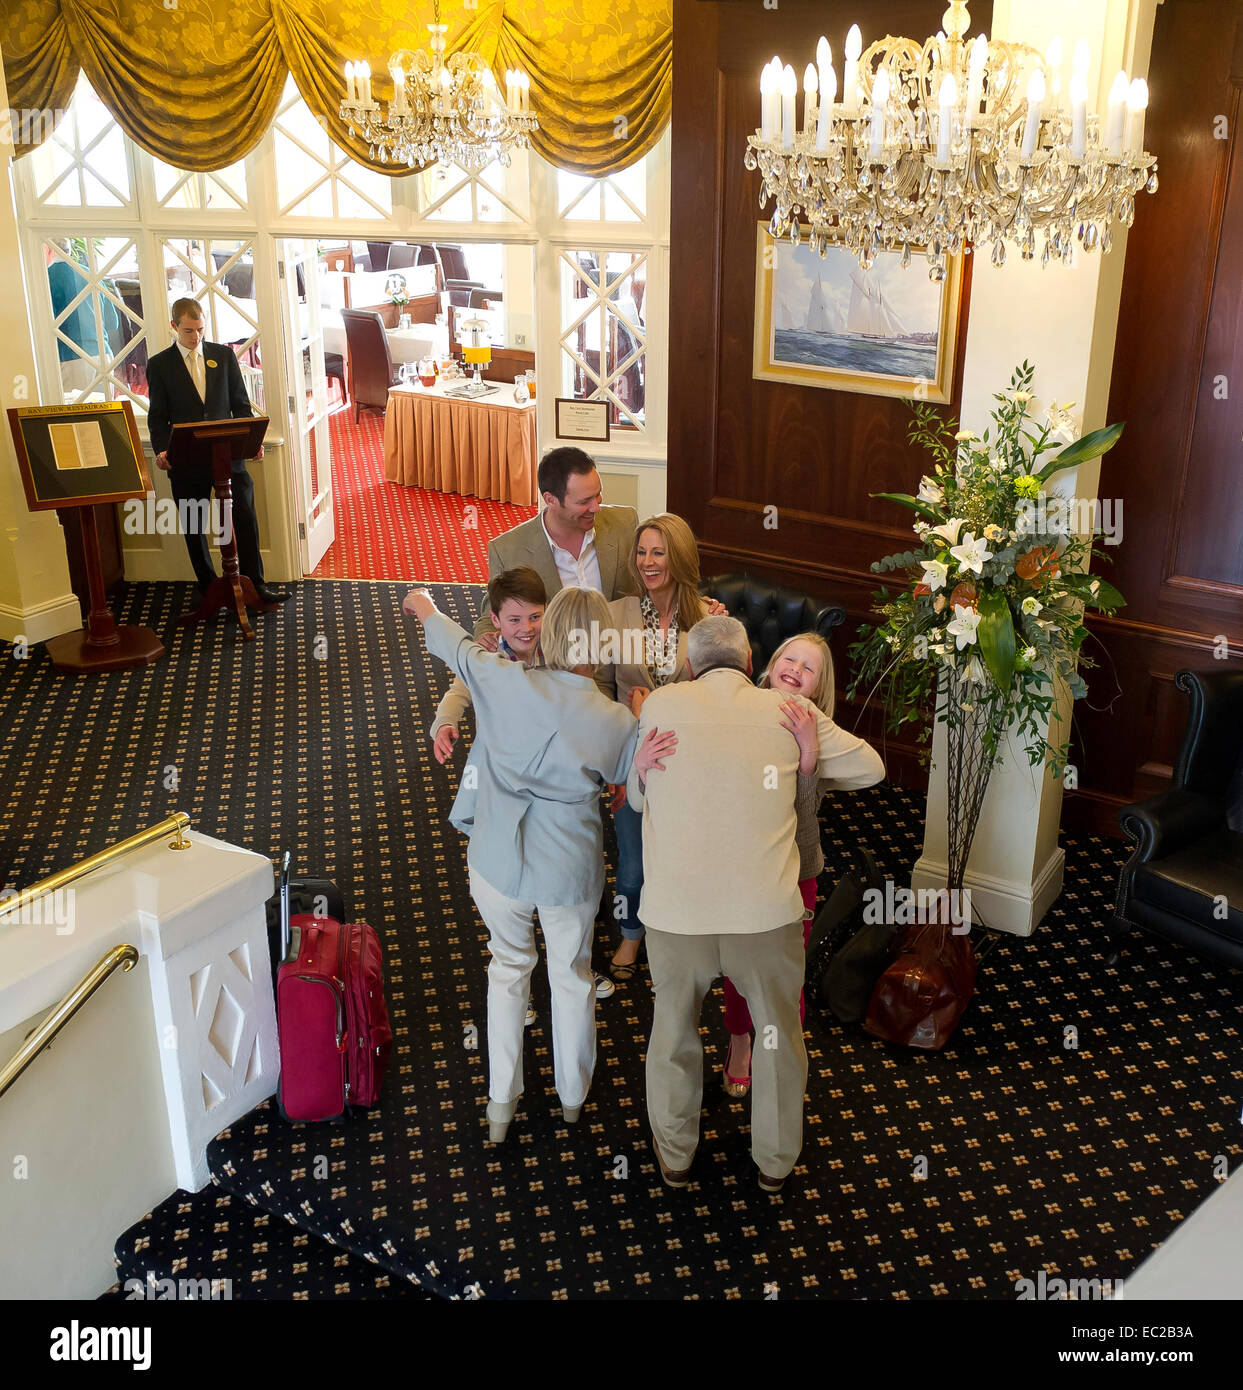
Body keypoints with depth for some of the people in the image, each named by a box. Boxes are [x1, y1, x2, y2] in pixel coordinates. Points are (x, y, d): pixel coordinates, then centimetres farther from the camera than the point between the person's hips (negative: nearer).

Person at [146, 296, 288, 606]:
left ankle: (255, 584, 5)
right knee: (193, 528, 7)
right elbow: (158, 416, 4)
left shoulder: (224, 355, 8)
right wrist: (161, 450, -13)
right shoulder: (159, 365, 3)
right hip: (186, 460, 0)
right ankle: (209, 589, 19)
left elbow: (240, 404, 10)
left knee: (246, 518, -5)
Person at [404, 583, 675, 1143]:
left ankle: (500, 1103, 32)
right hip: (569, 871, 0)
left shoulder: (506, 683, -16)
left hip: (497, 861, 1)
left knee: (508, 966, 24)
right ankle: (572, 1096, 43)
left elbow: (459, 648, 4)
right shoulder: (618, 723, -16)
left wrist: (426, 609, 23)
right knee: (572, 977, 22)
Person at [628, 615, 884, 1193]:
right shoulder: (788, 710, 2)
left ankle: (674, 1156, 41)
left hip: (675, 913, 1)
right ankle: (775, 1159, 41)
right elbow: (870, 768, 12)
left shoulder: (660, 705, 3)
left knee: (673, 1029, 23)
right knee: (778, 1031, 23)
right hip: (766, 912, 0)